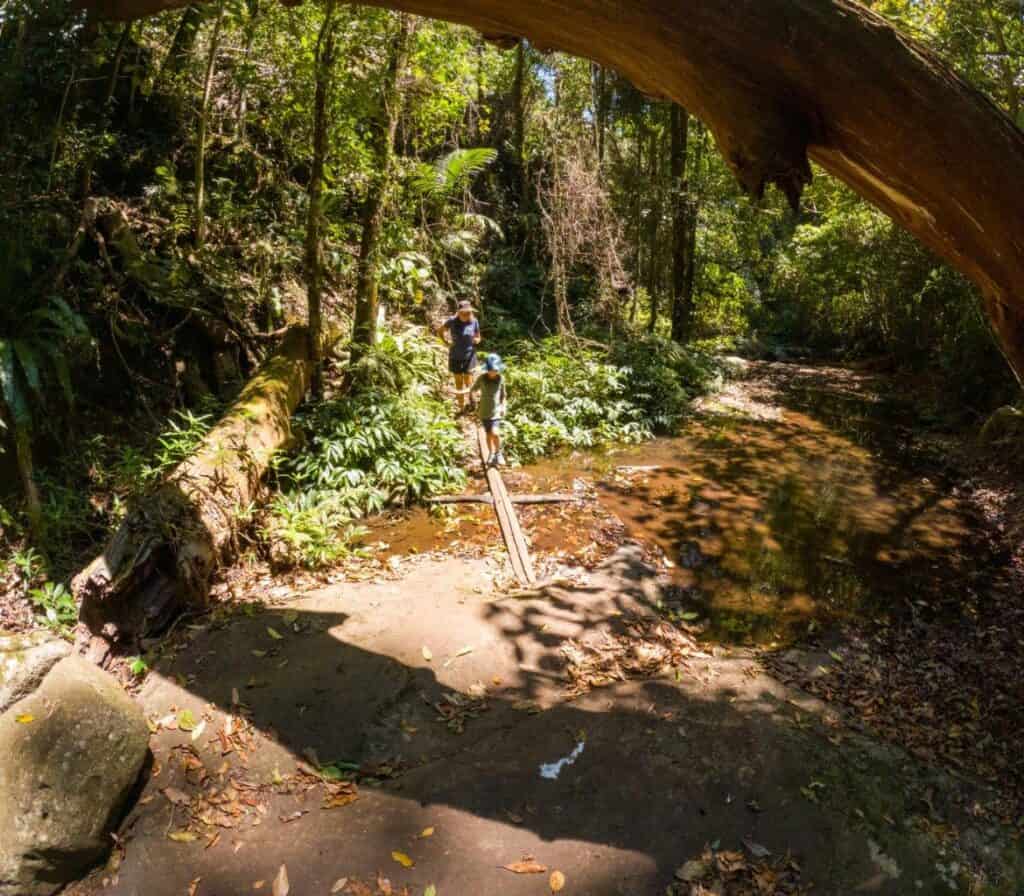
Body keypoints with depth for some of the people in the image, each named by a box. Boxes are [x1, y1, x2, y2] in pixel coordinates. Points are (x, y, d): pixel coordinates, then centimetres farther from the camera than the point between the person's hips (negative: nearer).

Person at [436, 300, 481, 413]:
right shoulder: (452, 321, -12)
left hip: (469, 356, -1)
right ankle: (461, 407, 24)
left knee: (468, 383, 0)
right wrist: (447, 341, -7)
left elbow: (478, 338, 4)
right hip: (456, 357, 1)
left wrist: (476, 340, -19)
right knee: (458, 383, 10)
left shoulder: (474, 321, -10)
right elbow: (440, 330, 6)